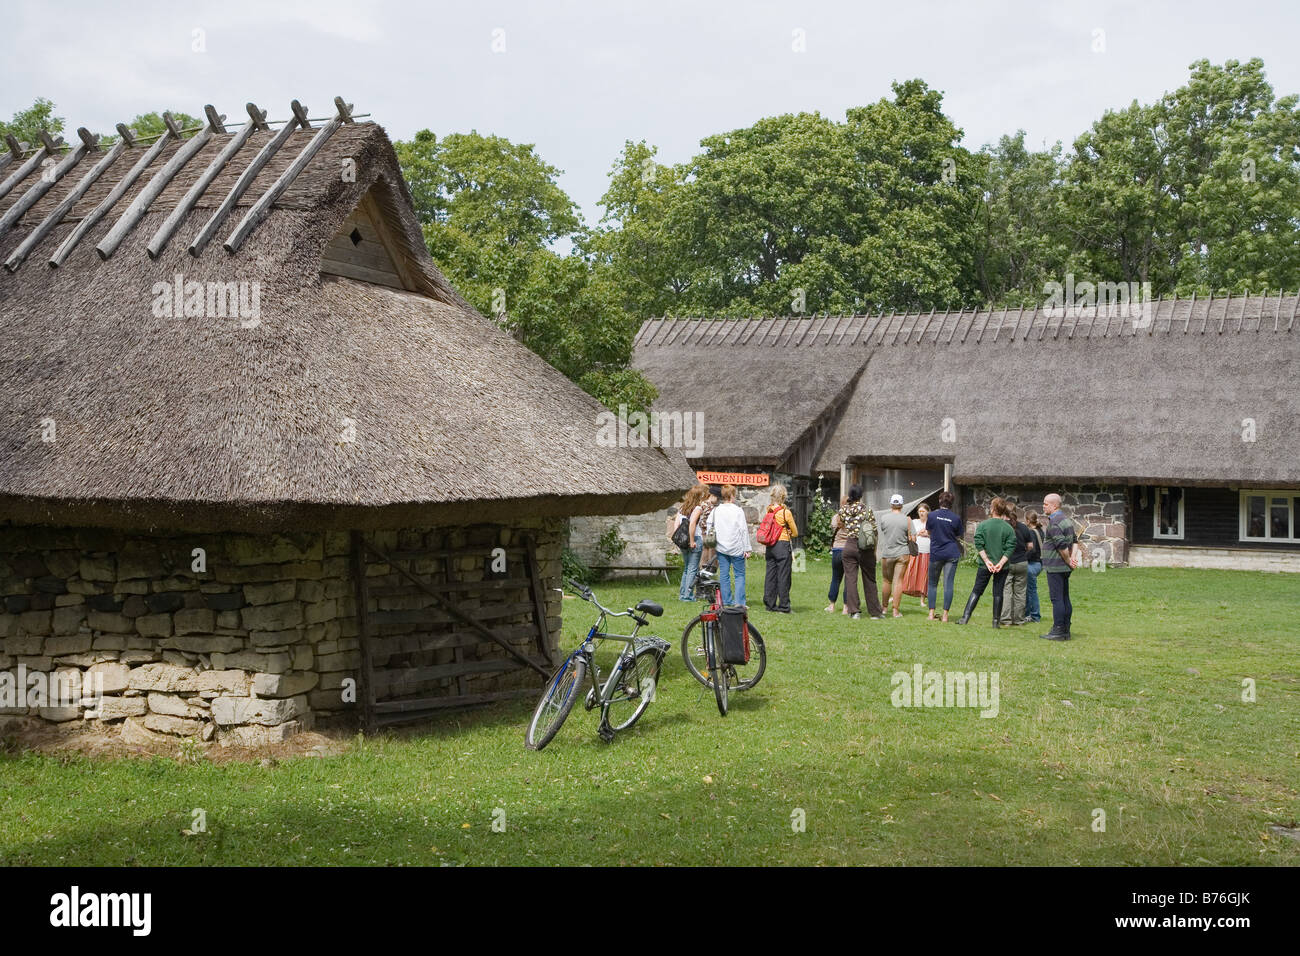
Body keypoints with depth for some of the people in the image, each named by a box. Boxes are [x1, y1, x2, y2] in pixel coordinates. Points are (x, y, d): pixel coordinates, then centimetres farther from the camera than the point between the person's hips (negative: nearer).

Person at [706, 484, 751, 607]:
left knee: (724, 575, 7)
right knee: (739, 575, 3)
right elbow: (744, 530, -7)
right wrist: (746, 548, -4)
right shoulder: (738, 510, -6)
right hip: (736, 548, -3)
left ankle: (727, 601, 8)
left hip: (721, 547, 3)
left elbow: (708, 527, 3)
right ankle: (739, 602, -4)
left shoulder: (715, 510, 4)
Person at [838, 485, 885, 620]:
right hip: (865, 548, -1)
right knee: (869, 580, 7)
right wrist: (874, 550, 4)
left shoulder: (844, 510, 2)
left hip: (849, 546, 1)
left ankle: (854, 611, 1)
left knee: (850, 579, 6)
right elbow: (875, 532, -4)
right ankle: (875, 612, 12)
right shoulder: (867, 511, -4)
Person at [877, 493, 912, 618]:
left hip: (887, 553, 1)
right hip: (902, 553, 0)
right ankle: (896, 610, -3)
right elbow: (910, 538, -3)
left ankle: (884, 607, 23)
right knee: (898, 581, 0)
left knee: (886, 581, 13)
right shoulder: (906, 519, -6)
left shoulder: (883, 518, -5)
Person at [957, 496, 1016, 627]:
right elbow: (1010, 548, -8)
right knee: (998, 592, 8)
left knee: (976, 591, 7)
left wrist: (987, 561, -9)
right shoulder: (1008, 528, -2)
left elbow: (979, 545, -10)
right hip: (1002, 566, 0)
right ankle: (996, 621, 7)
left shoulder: (982, 525, -4)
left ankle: (965, 618, 1)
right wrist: (1001, 563, -10)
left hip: (985, 566, 0)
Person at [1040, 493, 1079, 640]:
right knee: (1065, 599, 11)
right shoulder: (1066, 520, 15)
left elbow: (1062, 546, -21)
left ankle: (1058, 631, -6)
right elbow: (1072, 541, 21)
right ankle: (1066, 630, 14)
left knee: (1057, 599, -7)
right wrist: (1070, 557, 14)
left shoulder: (1054, 523, -17)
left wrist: (1068, 560, -8)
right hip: (1065, 567, 10)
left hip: (1055, 567, -10)